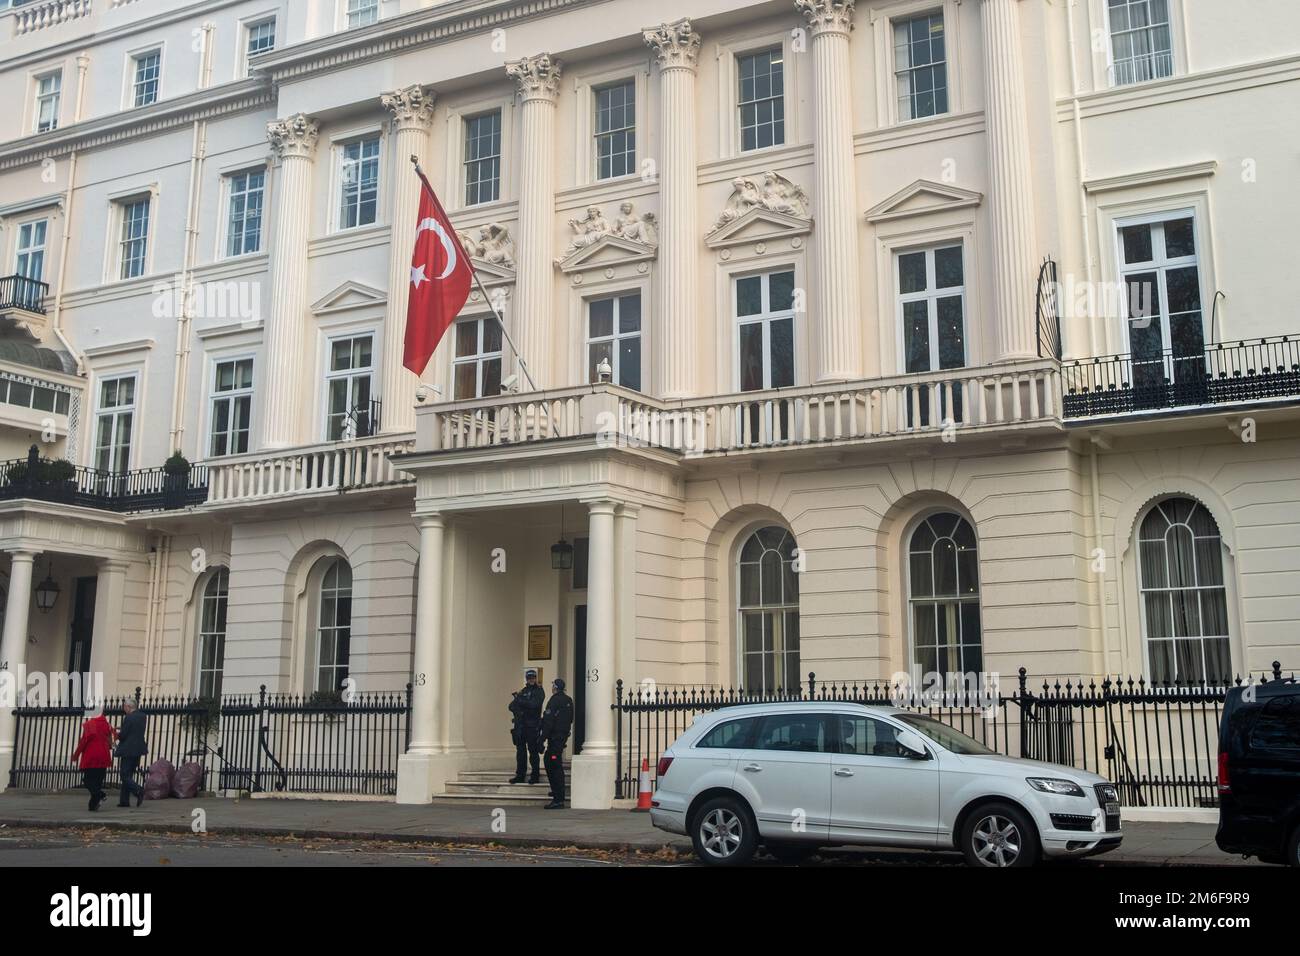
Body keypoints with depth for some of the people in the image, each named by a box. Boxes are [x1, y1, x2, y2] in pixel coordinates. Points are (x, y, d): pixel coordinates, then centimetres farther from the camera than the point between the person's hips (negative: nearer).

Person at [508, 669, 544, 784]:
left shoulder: (539, 692, 0)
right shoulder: (522, 692, 16)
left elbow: (534, 704, -17)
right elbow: (512, 706, 10)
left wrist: (519, 700, -10)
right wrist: (518, 712, -10)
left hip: (532, 726, -5)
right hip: (520, 726, 5)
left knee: (533, 751, -3)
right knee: (520, 750, 7)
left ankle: (535, 775, 4)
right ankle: (520, 775, 13)